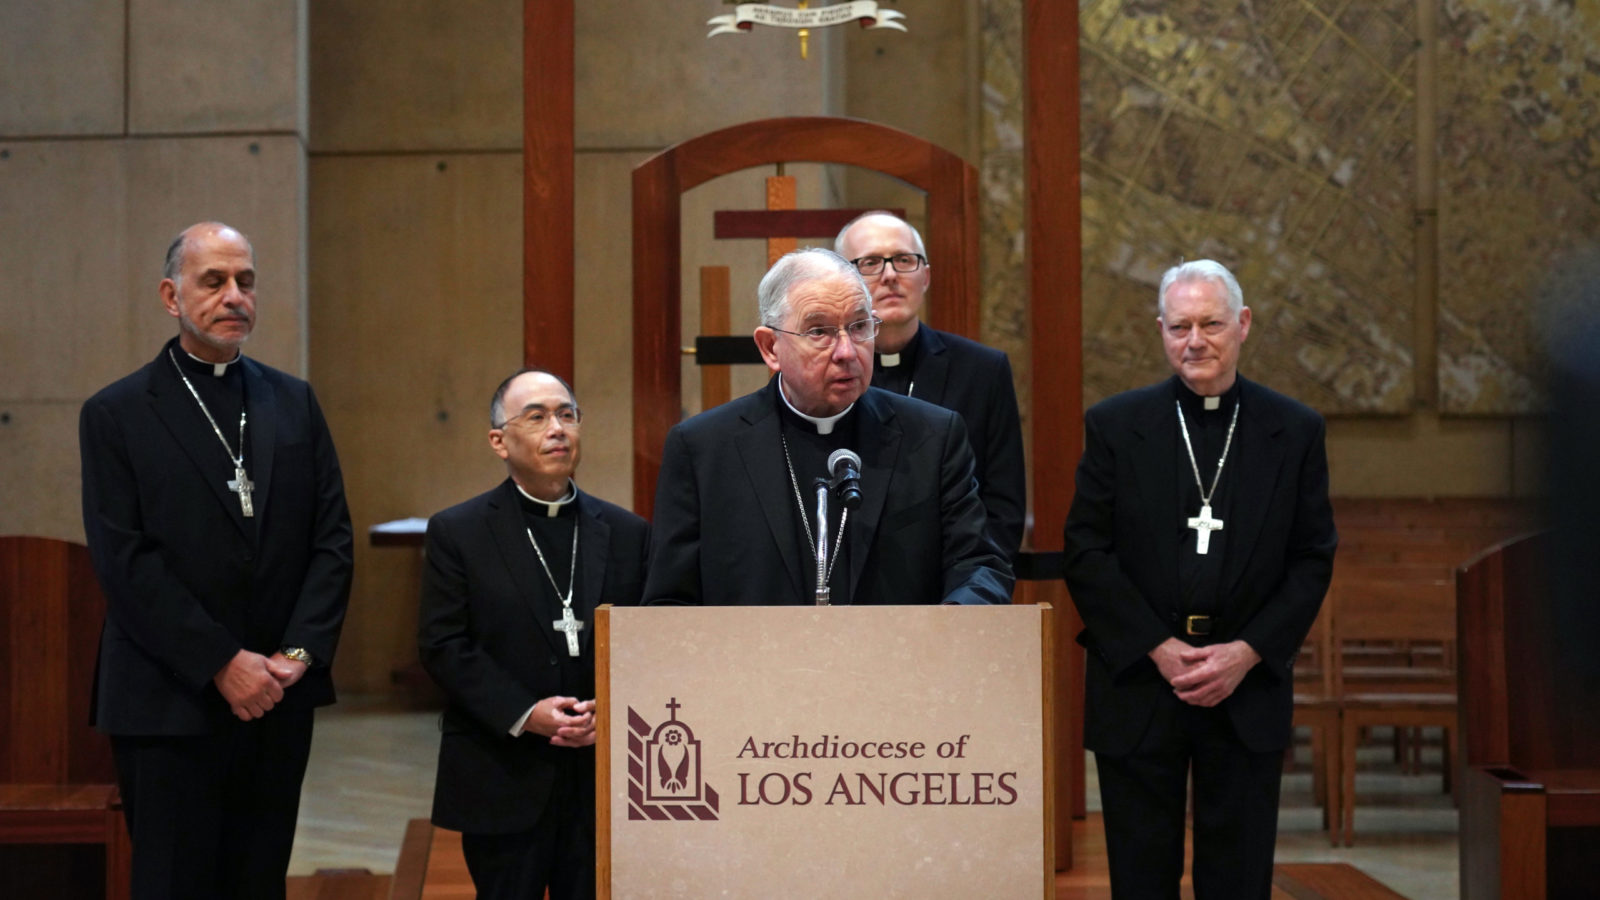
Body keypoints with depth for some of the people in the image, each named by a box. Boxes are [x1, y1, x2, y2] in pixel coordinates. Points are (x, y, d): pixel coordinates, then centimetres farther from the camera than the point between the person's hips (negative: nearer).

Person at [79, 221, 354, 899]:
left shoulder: (293, 403, 11)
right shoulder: (117, 414, -2)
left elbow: (333, 538, 7)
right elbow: (125, 562, -10)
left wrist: (301, 651, -6)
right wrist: (223, 664, -14)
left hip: (279, 699, 4)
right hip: (169, 706, -4)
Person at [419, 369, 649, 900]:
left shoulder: (627, 533, 10)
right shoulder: (457, 533, 2)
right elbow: (442, 646, -5)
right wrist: (523, 713, -14)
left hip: (604, 775, 2)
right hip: (502, 781, -2)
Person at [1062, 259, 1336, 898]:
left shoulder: (1296, 432, 5)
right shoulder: (1114, 426, 2)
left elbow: (1313, 560, 3)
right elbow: (1086, 553, -2)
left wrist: (1247, 652, -8)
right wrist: (1158, 649, -10)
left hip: (1248, 693, 1)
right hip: (1137, 689, 0)